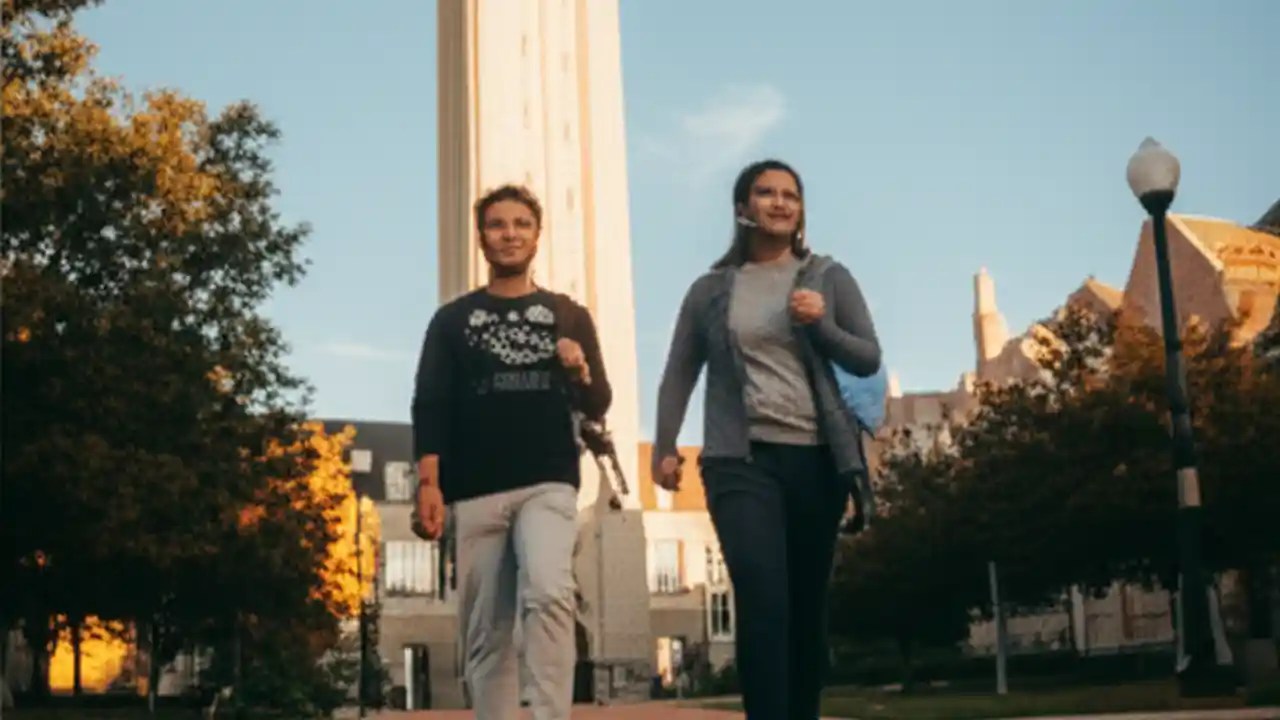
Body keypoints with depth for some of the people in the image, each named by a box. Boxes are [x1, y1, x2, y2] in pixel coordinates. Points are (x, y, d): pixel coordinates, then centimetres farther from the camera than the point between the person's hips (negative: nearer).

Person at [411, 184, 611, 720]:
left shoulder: (569, 316, 14)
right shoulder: (452, 320, 12)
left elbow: (598, 407, 12)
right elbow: (430, 407, 5)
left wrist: (581, 374, -9)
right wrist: (429, 481, -8)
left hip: (548, 485, -1)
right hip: (477, 492, 1)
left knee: (548, 594, -25)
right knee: (485, 634, 1)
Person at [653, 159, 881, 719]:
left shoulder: (829, 278, 11)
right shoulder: (710, 290, 10)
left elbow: (869, 360, 8)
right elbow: (679, 374, 13)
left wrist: (821, 324, -10)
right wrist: (664, 448, 4)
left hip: (817, 459, 2)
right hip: (740, 461, -1)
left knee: (808, 604, 5)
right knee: (761, 598, -17)